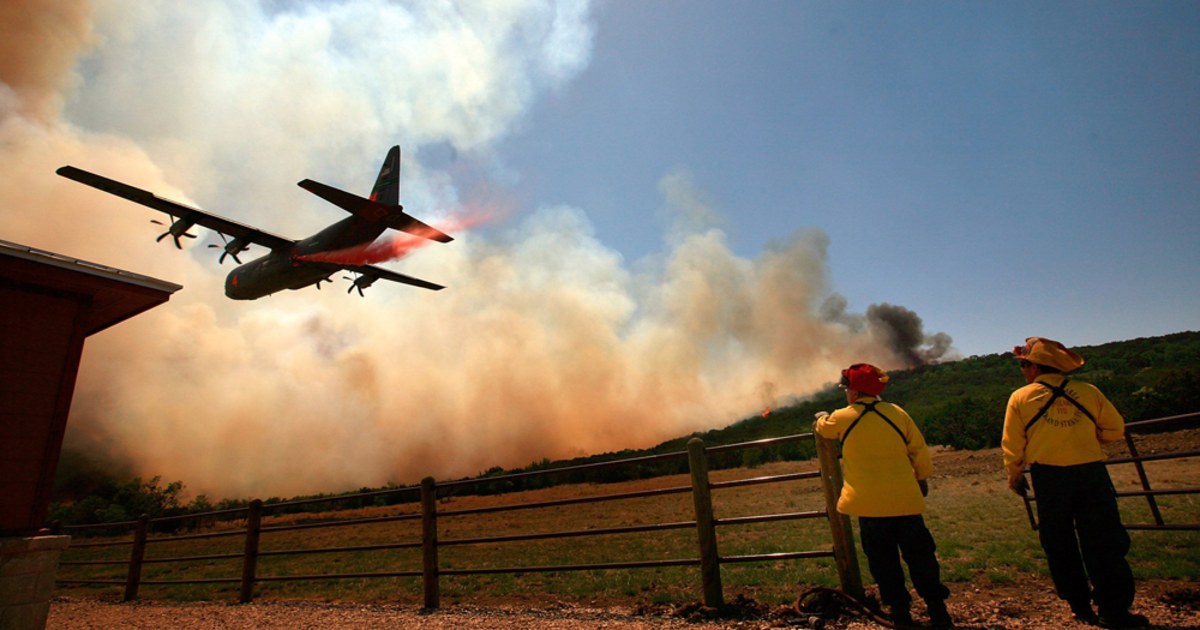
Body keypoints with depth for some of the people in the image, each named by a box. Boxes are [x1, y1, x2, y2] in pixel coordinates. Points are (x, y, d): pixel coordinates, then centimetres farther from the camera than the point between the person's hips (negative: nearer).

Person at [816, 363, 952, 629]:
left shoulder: (841, 418, -6)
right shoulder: (897, 413, -2)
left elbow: (823, 428, 17)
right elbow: (919, 450, 5)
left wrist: (821, 418, 40)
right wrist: (922, 478, 21)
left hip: (869, 504, -2)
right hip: (905, 499, 2)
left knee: (883, 559, 10)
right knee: (919, 554, 13)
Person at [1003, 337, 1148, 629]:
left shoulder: (1020, 398, -2)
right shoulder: (1088, 391, 3)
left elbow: (1012, 445, 0)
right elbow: (1115, 429, 10)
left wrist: (1014, 476, 14)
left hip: (1048, 476, -1)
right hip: (1091, 472, 2)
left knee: (1060, 546, 13)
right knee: (1103, 544, 8)